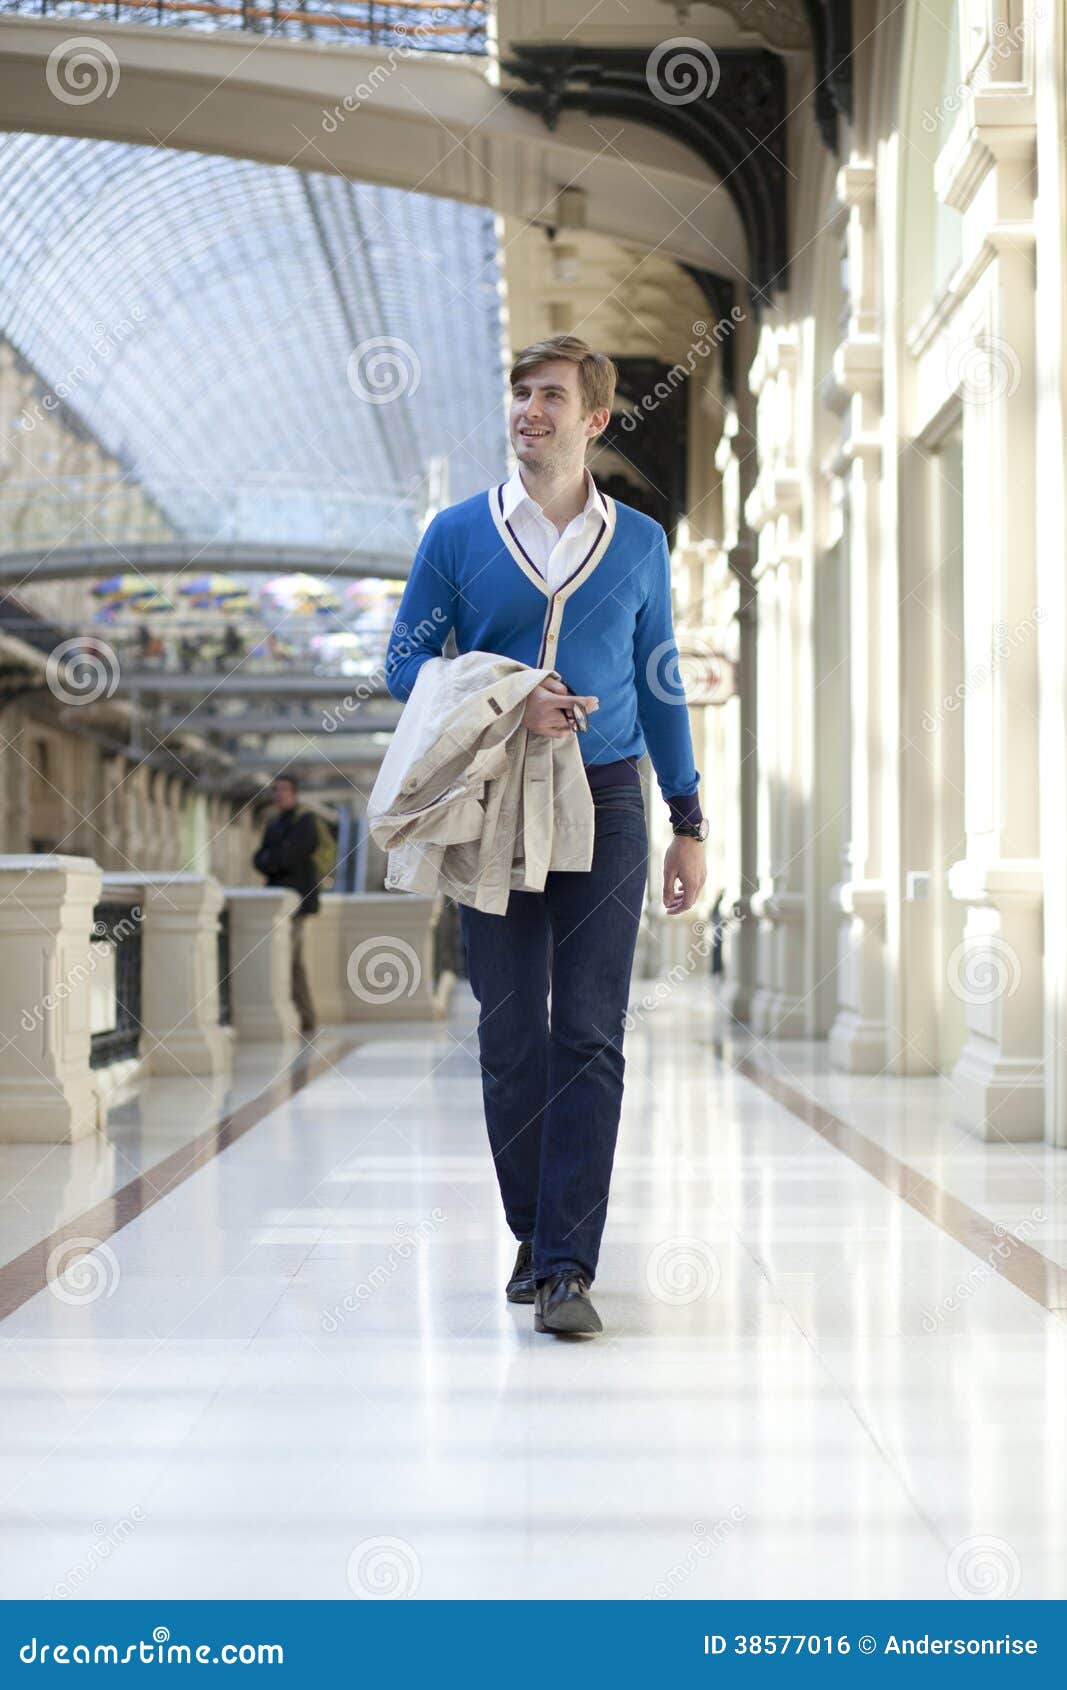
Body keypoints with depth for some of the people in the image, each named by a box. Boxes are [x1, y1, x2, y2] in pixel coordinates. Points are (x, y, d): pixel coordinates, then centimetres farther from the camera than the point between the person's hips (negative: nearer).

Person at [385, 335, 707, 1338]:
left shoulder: (638, 542, 9)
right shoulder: (457, 534, 5)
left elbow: (660, 687, 14)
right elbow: (406, 664, 5)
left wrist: (689, 823, 10)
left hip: (605, 804, 0)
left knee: (590, 1036, -7)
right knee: (510, 1037, 4)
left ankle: (568, 1267, -7)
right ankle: (532, 1235, 20)